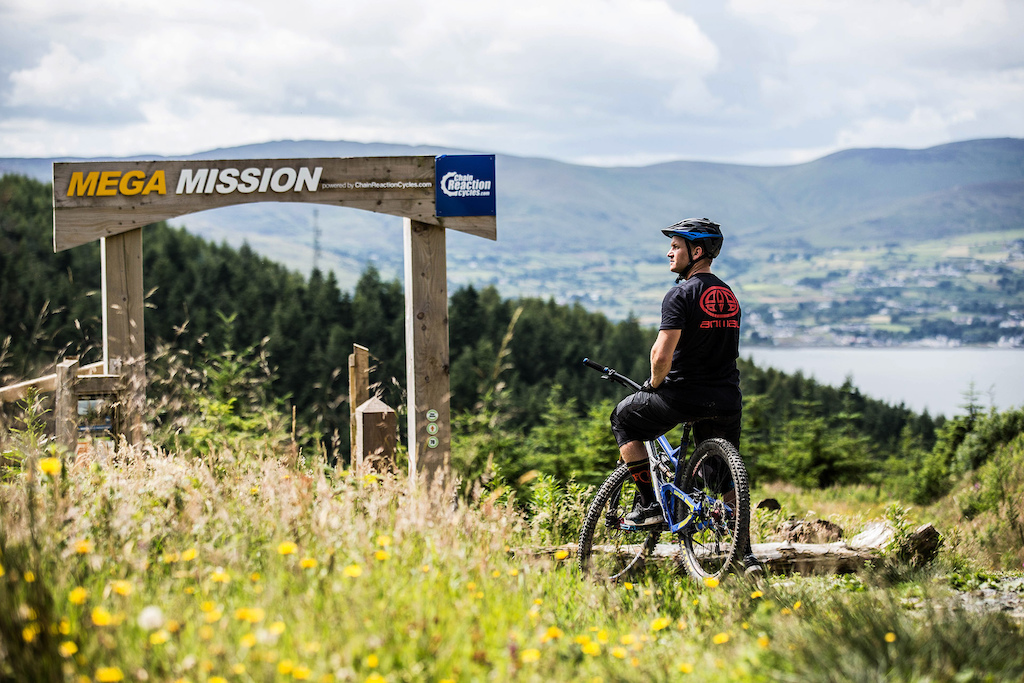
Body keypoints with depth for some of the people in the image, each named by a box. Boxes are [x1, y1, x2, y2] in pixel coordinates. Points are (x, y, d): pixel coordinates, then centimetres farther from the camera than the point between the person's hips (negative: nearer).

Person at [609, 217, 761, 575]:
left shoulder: (681, 295, -12)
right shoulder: (728, 296, 14)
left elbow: (662, 353, -20)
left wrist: (655, 382, 0)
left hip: (685, 394, -7)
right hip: (727, 398, 7)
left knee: (624, 419, 17)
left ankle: (649, 503, 11)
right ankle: (745, 554, 9)